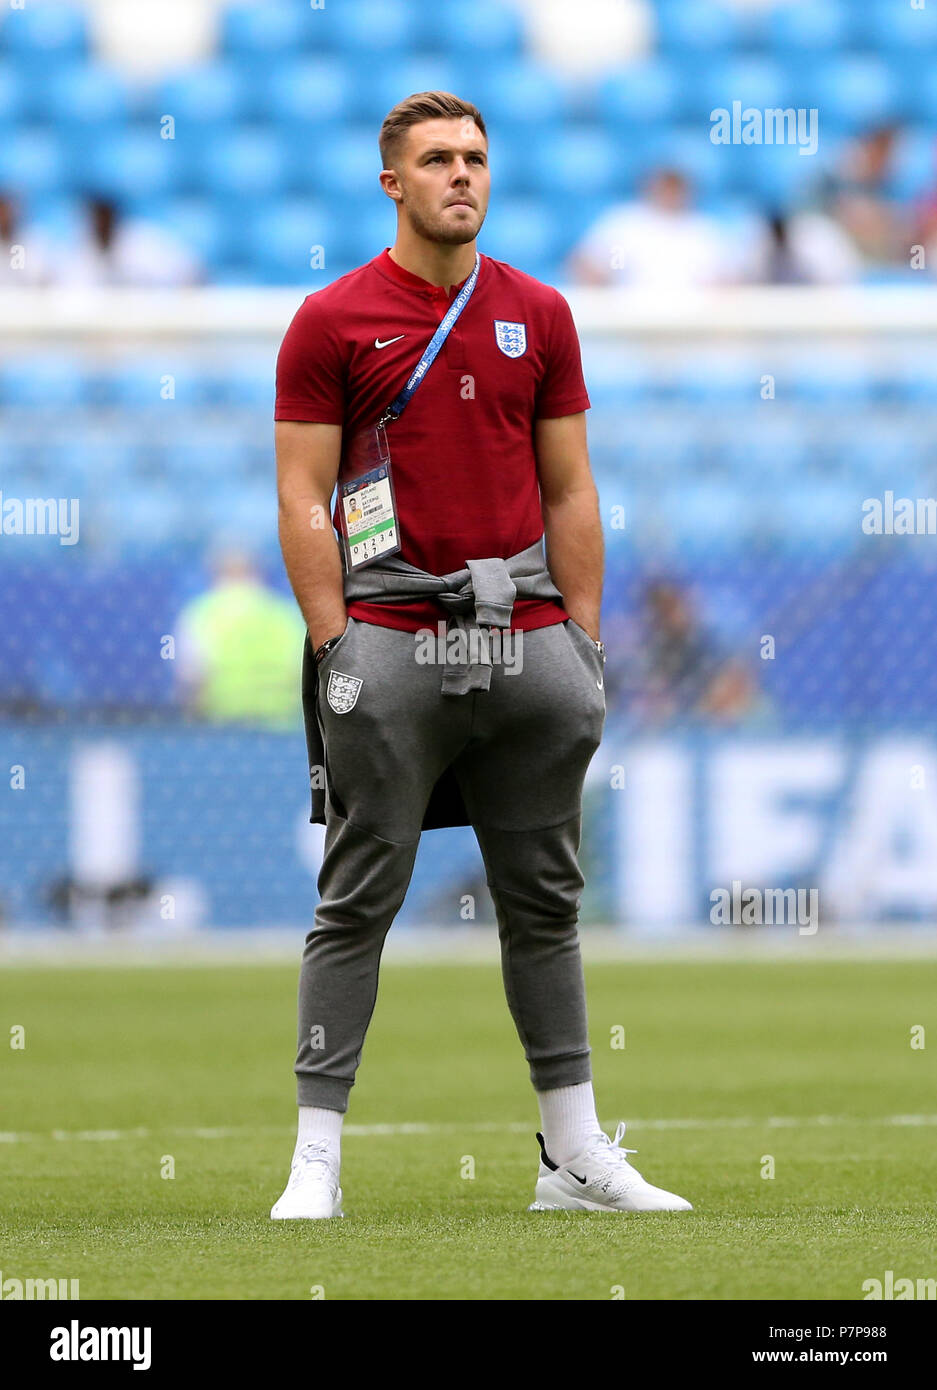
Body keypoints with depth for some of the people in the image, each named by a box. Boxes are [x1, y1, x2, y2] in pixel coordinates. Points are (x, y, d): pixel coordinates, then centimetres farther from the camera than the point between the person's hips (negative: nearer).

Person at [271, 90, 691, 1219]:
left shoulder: (539, 317, 10)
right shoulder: (332, 322, -1)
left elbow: (569, 493, 12)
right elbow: (304, 500, -4)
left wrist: (584, 641, 6)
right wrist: (334, 650, -10)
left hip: (526, 638, 4)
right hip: (390, 644, -4)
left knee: (543, 904, 9)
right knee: (357, 903, -3)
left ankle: (574, 1155, 16)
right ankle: (317, 1156, 0)